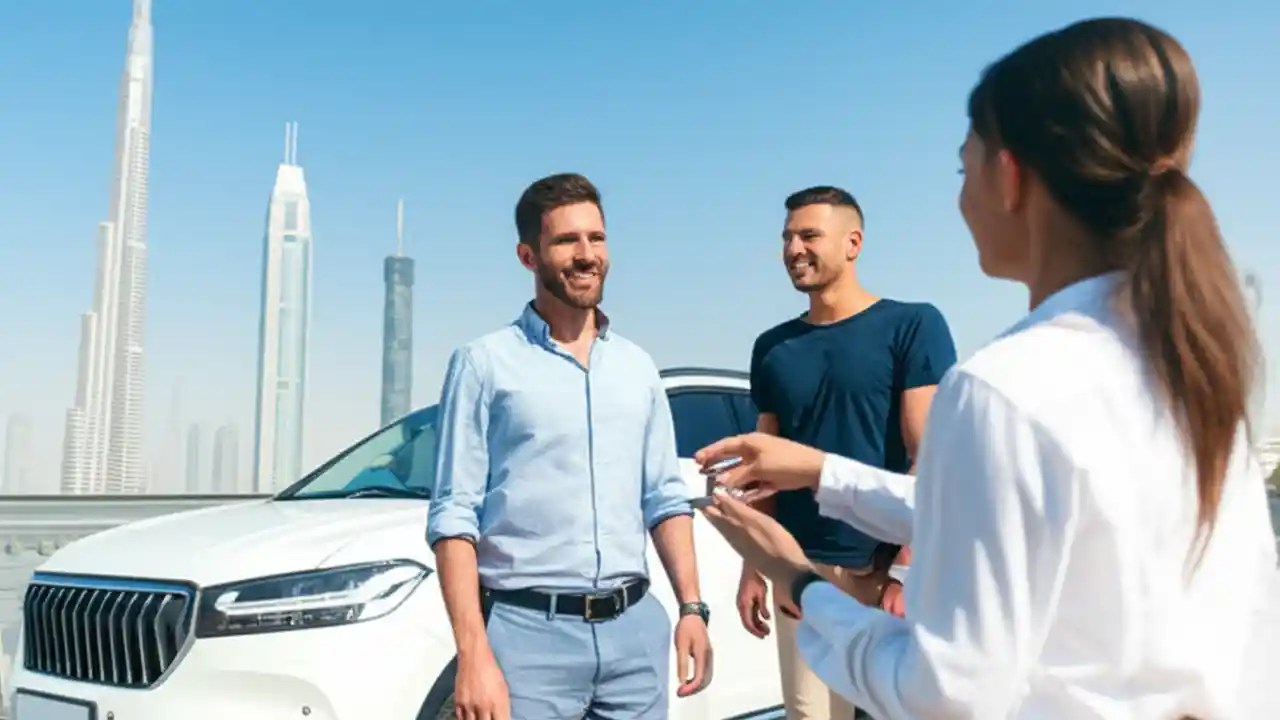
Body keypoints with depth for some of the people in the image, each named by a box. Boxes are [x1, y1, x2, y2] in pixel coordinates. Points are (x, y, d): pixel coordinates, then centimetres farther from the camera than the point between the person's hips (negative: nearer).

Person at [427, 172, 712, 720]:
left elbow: (665, 499, 14)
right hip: (528, 630, -4)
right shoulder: (486, 362, -3)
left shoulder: (637, 367, 12)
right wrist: (473, 653, -15)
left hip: (635, 627, 4)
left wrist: (692, 607, 5)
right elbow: (454, 516, -8)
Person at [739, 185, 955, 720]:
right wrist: (753, 568, 8)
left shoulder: (913, 325, -4)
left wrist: (908, 572, -14)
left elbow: (930, 459, -8)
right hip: (800, 573, 4)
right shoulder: (773, 348, 10)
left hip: (888, 570, -4)